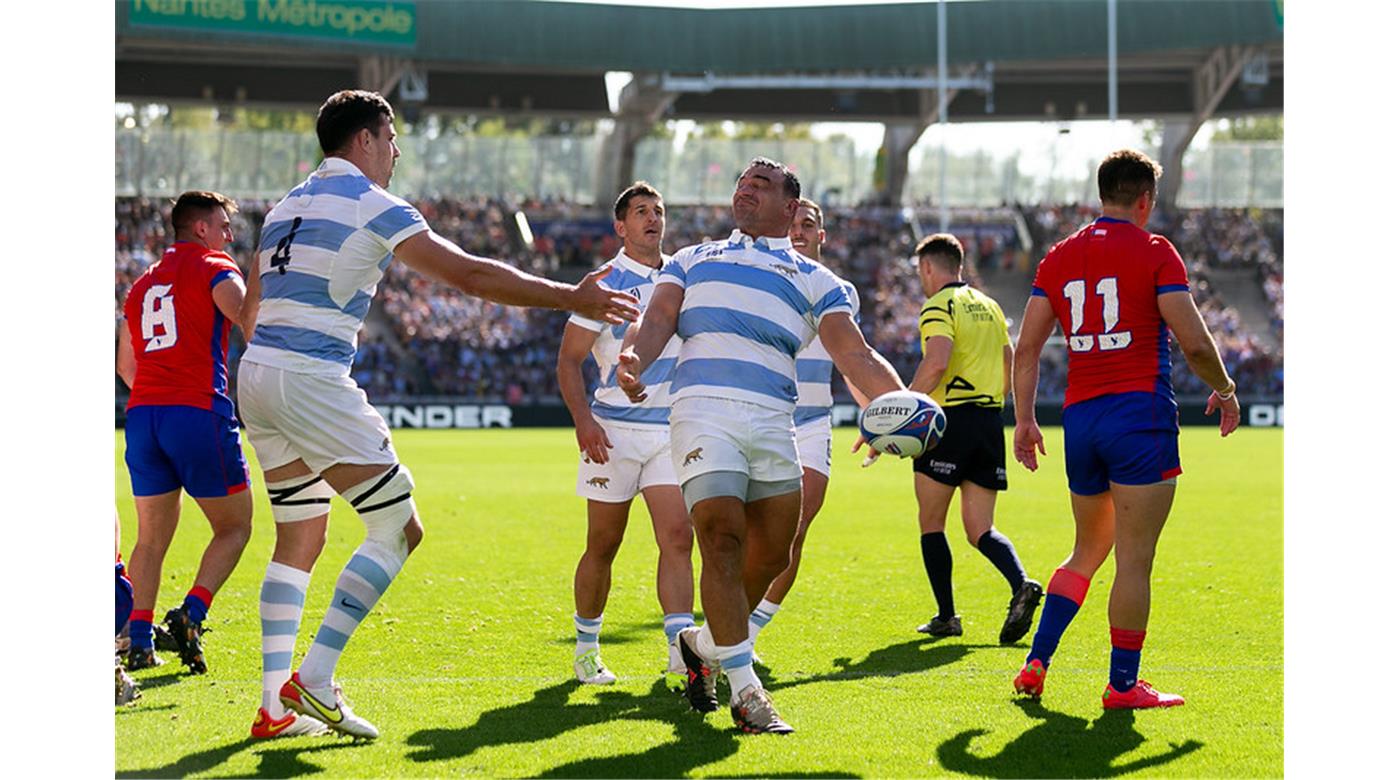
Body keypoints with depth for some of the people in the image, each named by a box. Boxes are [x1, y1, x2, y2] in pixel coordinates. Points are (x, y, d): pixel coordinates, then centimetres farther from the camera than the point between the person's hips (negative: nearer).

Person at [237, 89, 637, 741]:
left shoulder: (287, 206, 19)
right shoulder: (372, 205, -5)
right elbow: (469, 275, -10)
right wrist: (569, 297, -6)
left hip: (255, 371, 8)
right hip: (312, 380, -8)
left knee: (300, 537, 15)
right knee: (398, 528, -1)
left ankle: (274, 704, 9)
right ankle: (314, 678, -8)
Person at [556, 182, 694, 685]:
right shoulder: (605, 283, -3)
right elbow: (569, 359, -6)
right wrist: (582, 419, -18)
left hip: (671, 429, 3)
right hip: (614, 430, -3)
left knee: (677, 536, -11)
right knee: (603, 545, 3)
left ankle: (680, 648, -16)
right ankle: (586, 648, 19)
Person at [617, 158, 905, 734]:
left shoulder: (813, 280, 22)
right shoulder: (694, 260, 25)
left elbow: (856, 356, 11)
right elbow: (658, 319, 12)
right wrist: (633, 359, -13)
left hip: (773, 421, 2)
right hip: (704, 407, -2)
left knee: (772, 554, 2)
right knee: (723, 538, -16)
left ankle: (705, 643, 28)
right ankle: (745, 691, -11)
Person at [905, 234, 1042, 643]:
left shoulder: (939, 306, -6)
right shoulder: (989, 307, 18)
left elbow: (936, 363, -22)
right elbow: (1010, 370, 21)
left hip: (949, 421, -7)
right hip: (989, 421, 7)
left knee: (931, 524, 7)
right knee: (980, 530, 6)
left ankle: (946, 616, 3)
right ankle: (1021, 584, -20)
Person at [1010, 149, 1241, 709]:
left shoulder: (1060, 257, 11)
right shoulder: (1154, 252, -4)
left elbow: (1026, 348, 8)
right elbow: (1194, 343, -9)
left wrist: (1024, 420, 15)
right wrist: (1224, 392, 8)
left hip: (1080, 417, 6)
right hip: (1140, 414, -6)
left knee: (1087, 552, 19)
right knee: (1134, 560, -1)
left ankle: (1036, 663, 12)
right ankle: (1123, 684, 2)